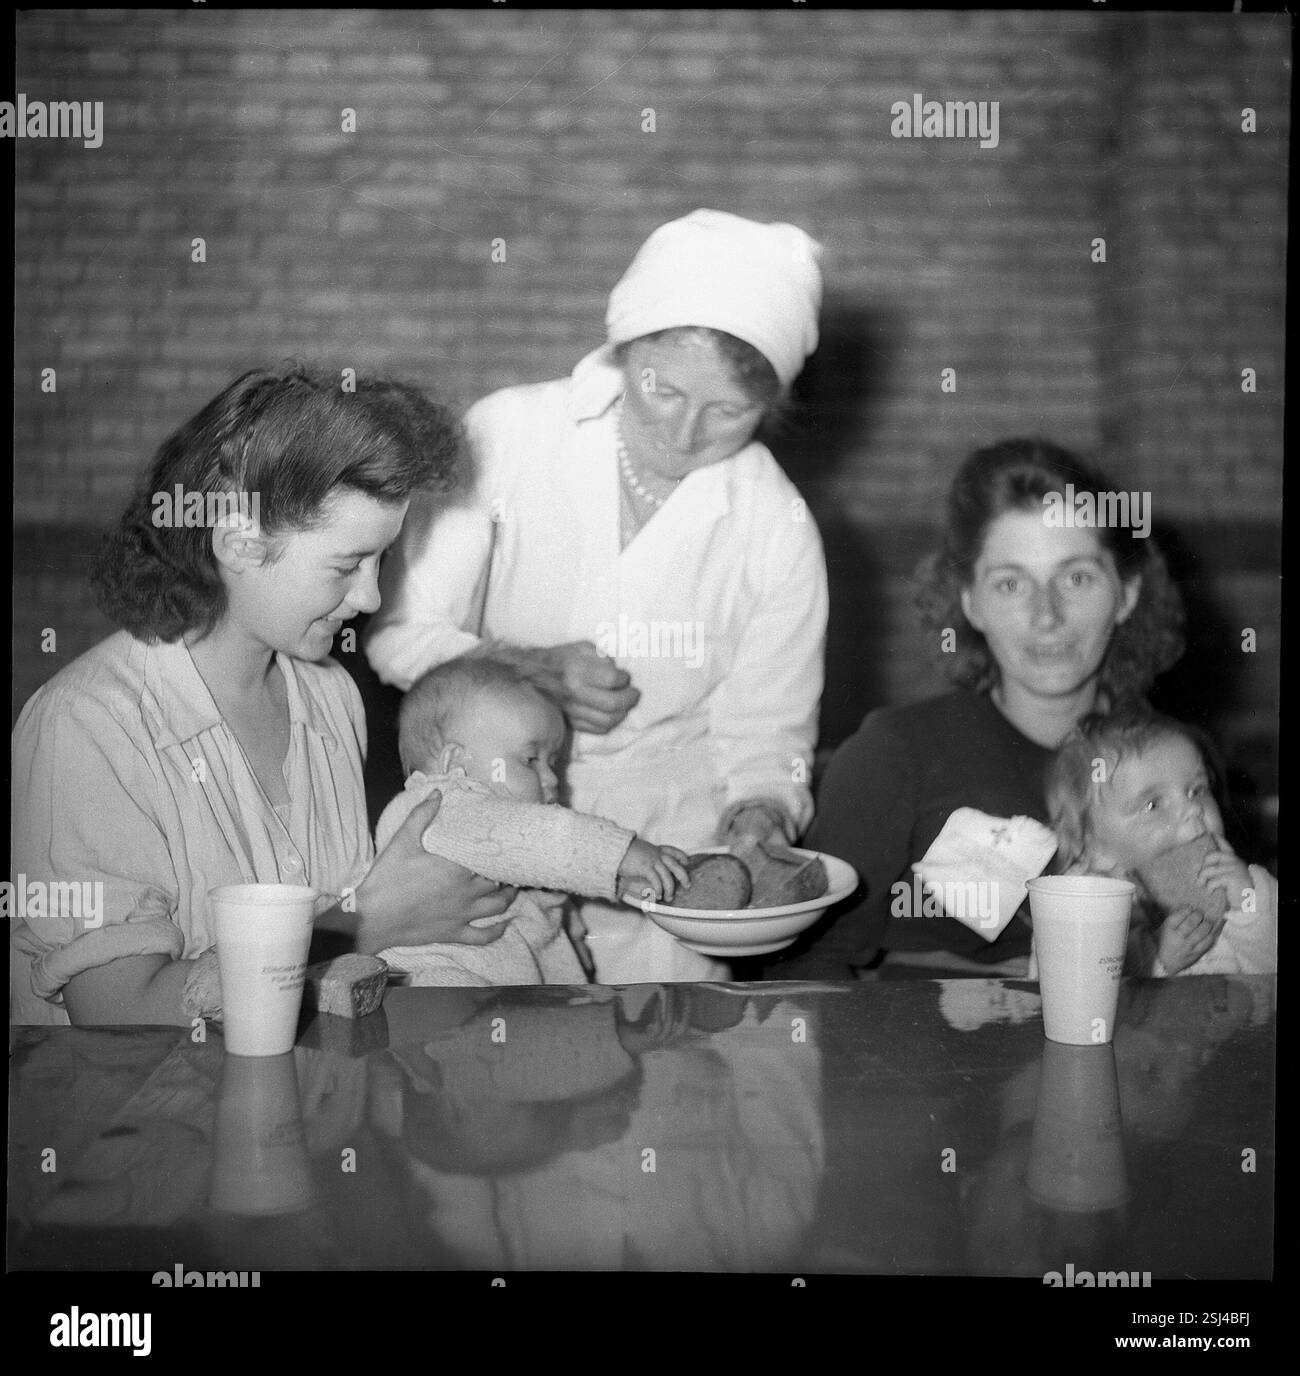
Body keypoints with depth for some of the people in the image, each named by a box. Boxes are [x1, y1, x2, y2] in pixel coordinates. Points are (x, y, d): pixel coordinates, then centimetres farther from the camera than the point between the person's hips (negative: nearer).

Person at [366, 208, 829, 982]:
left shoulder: (779, 529, -5)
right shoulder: (507, 434, -8)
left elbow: (766, 731, 3)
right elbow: (401, 632, -4)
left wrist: (760, 811, -18)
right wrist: (523, 671, -20)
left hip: (666, 856, 0)